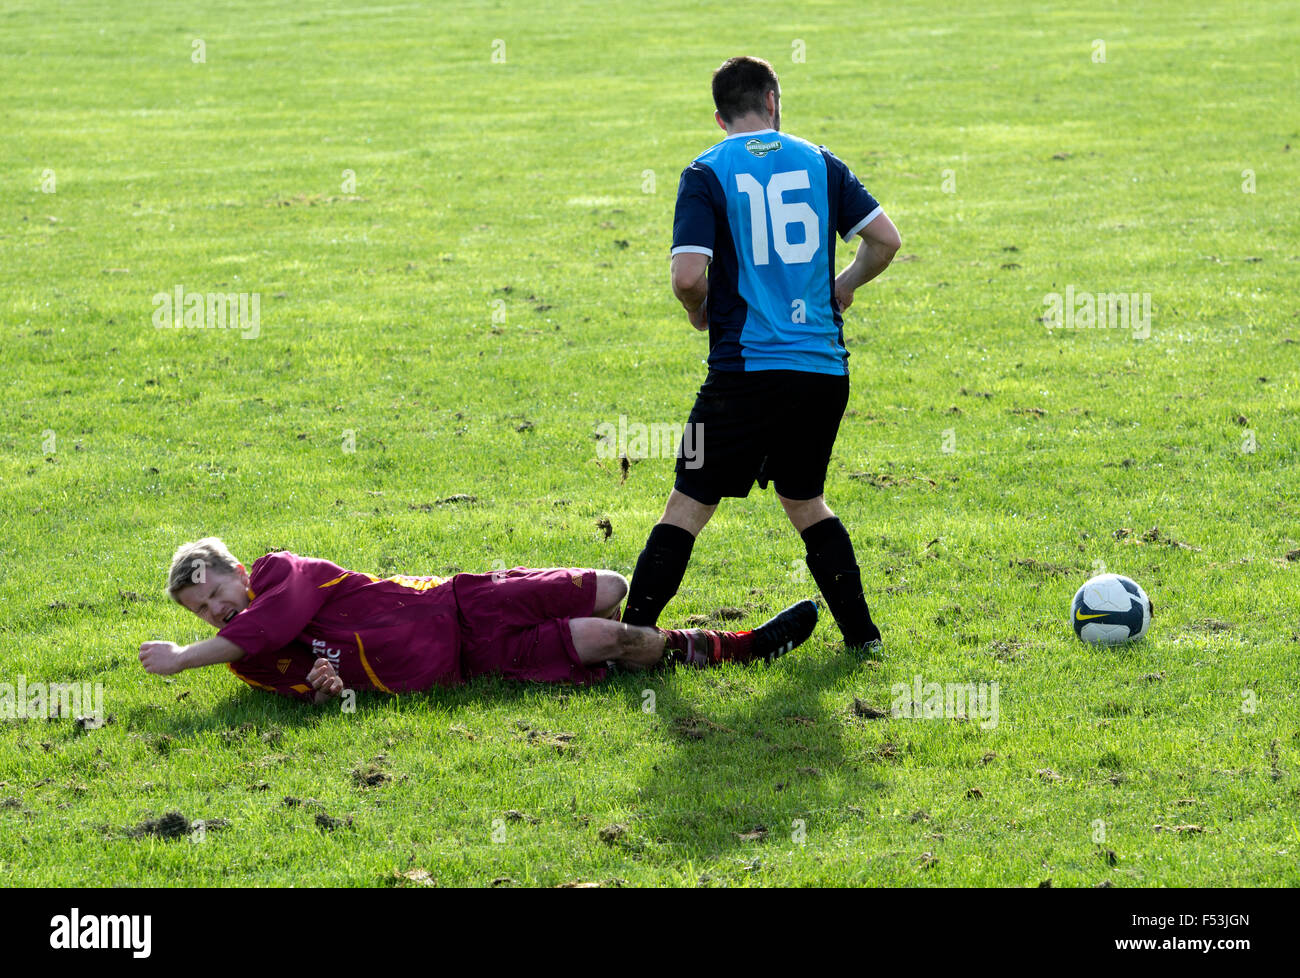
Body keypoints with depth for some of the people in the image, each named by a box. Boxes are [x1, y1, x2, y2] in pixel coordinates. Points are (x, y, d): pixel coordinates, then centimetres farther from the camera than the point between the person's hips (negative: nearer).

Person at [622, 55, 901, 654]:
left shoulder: (707, 173, -3)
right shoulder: (819, 162, 8)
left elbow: (688, 275, -14)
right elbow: (885, 239, 4)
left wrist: (699, 312, 7)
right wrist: (843, 287, 22)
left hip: (747, 368, -4)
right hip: (825, 367, 4)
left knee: (690, 503, 1)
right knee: (803, 498, 21)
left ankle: (631, 636, -3)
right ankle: (861, 633, 18)